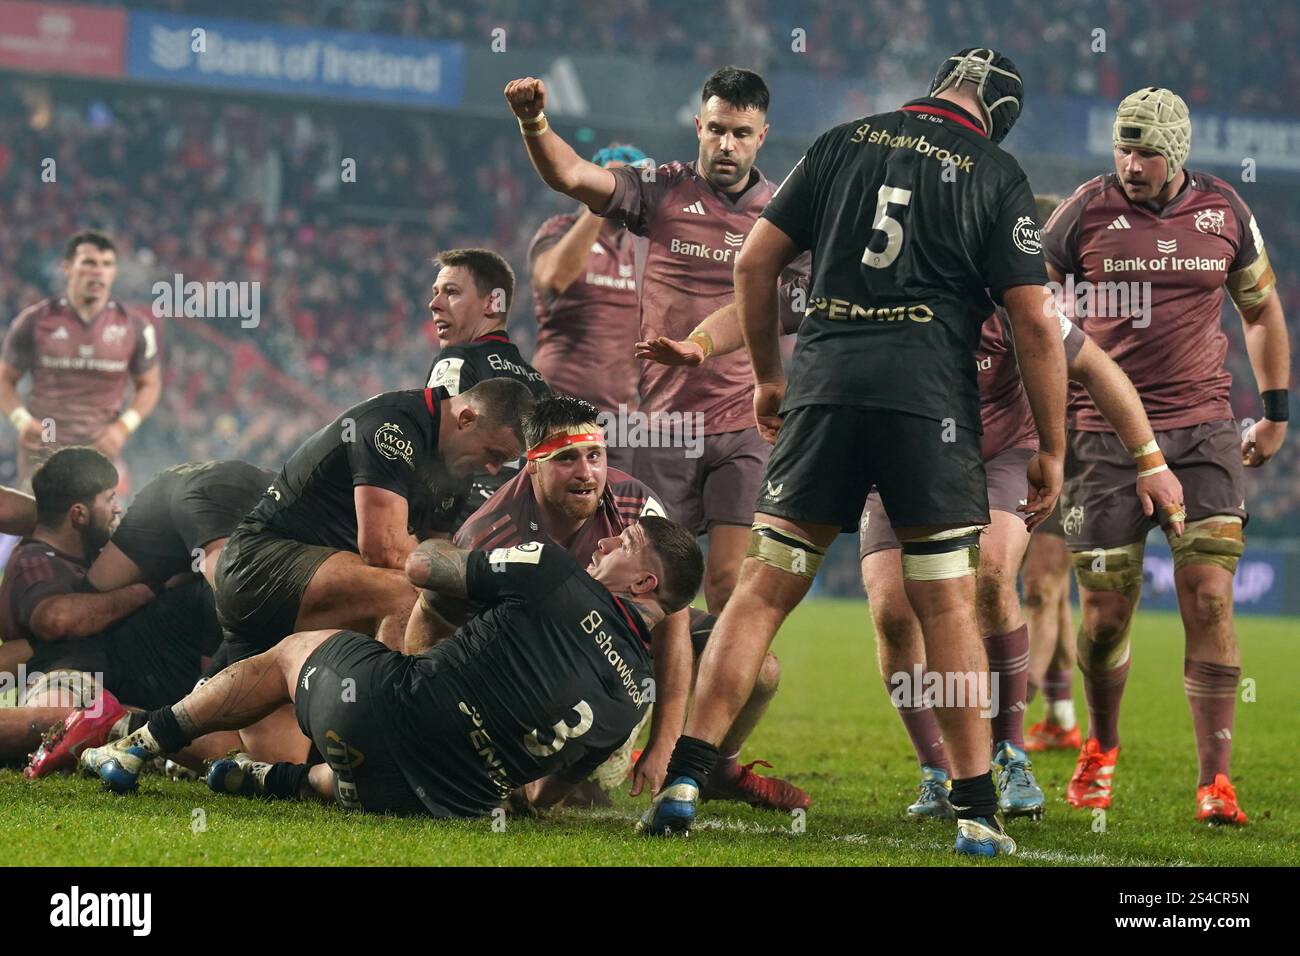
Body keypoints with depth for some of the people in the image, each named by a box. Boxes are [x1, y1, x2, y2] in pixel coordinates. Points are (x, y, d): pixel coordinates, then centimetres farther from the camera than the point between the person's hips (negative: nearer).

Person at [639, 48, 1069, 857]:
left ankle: (684, 780, 1)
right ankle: (977, 813, 4)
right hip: (931, 396, -2)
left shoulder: (845, 143, 13)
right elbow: (1036, 321, 1)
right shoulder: (997, 176, 6)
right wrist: (1052, 449, 7)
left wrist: (768, 377, 22)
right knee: (948, 606, 4)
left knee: (766, 587, 6)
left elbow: (756, 263, 11)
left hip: (825, 385, 2)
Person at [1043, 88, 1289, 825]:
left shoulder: (1224, 212, 4)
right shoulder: (1088, 211, -2)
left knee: (1209, 598, -10)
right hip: (1107, 435, -1)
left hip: (1203, 432, 1)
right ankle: (1101, 749, 28)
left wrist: (1276, 410, 17)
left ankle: (1216, 780, -7)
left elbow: (1262, 307, 19)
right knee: (1107, 613, 1)